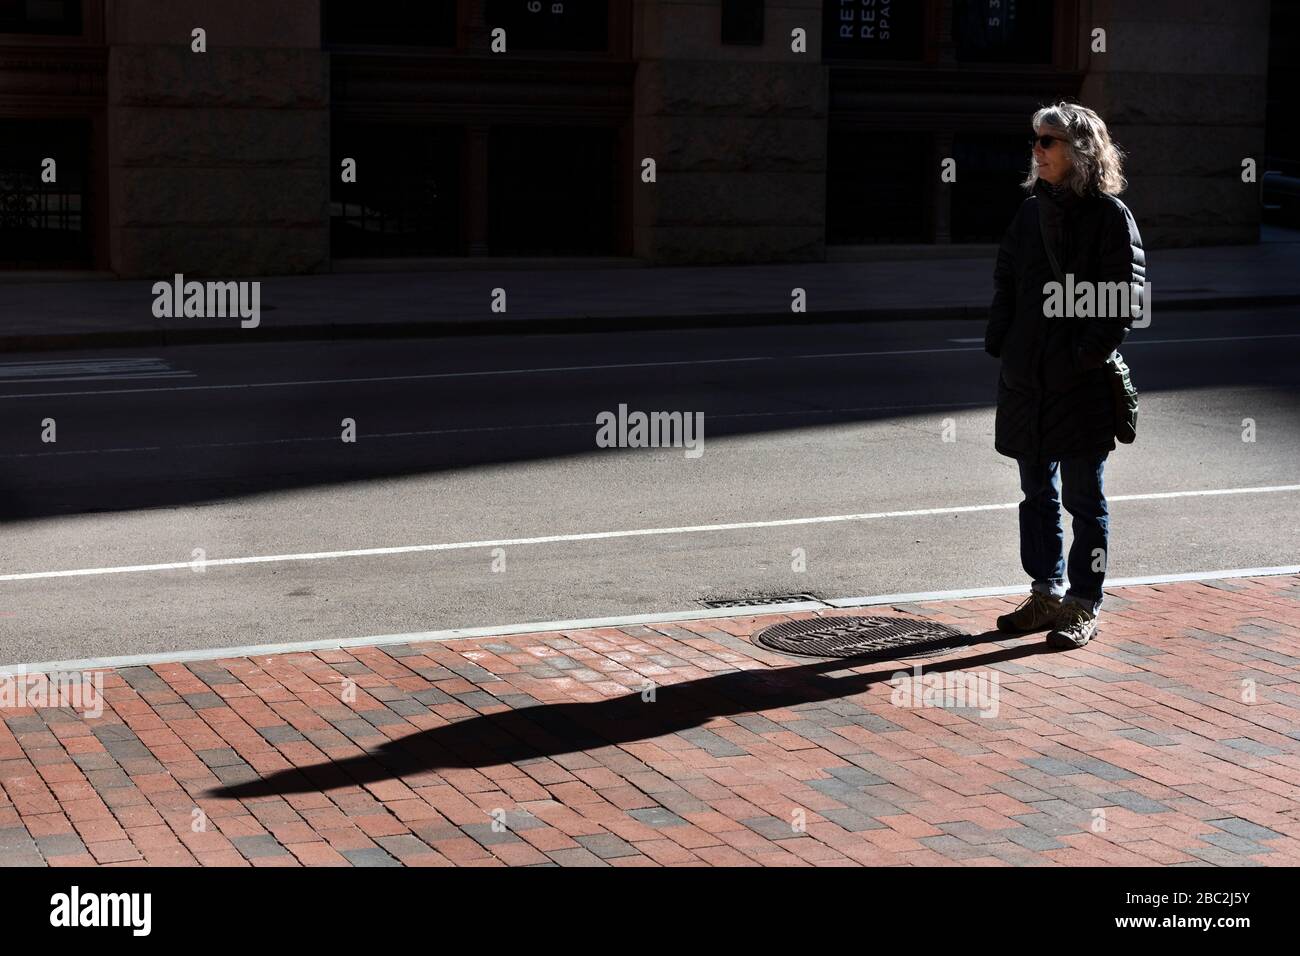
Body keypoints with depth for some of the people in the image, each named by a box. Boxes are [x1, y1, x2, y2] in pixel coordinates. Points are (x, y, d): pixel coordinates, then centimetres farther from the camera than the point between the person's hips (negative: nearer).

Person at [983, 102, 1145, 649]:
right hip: (1026, 379, 6)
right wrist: (998, 341, 5)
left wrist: (1087, 354, -17)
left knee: (1083, 500, 2)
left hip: (1082, 384, -6)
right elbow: (1005, 280, 17)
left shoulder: (1109, 215, -7)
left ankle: (1083, 609, 10)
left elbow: (1126, 297, -11)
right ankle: (1046, 595, 26)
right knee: (1037, 492, 14)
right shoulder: (1032, 211, 11)